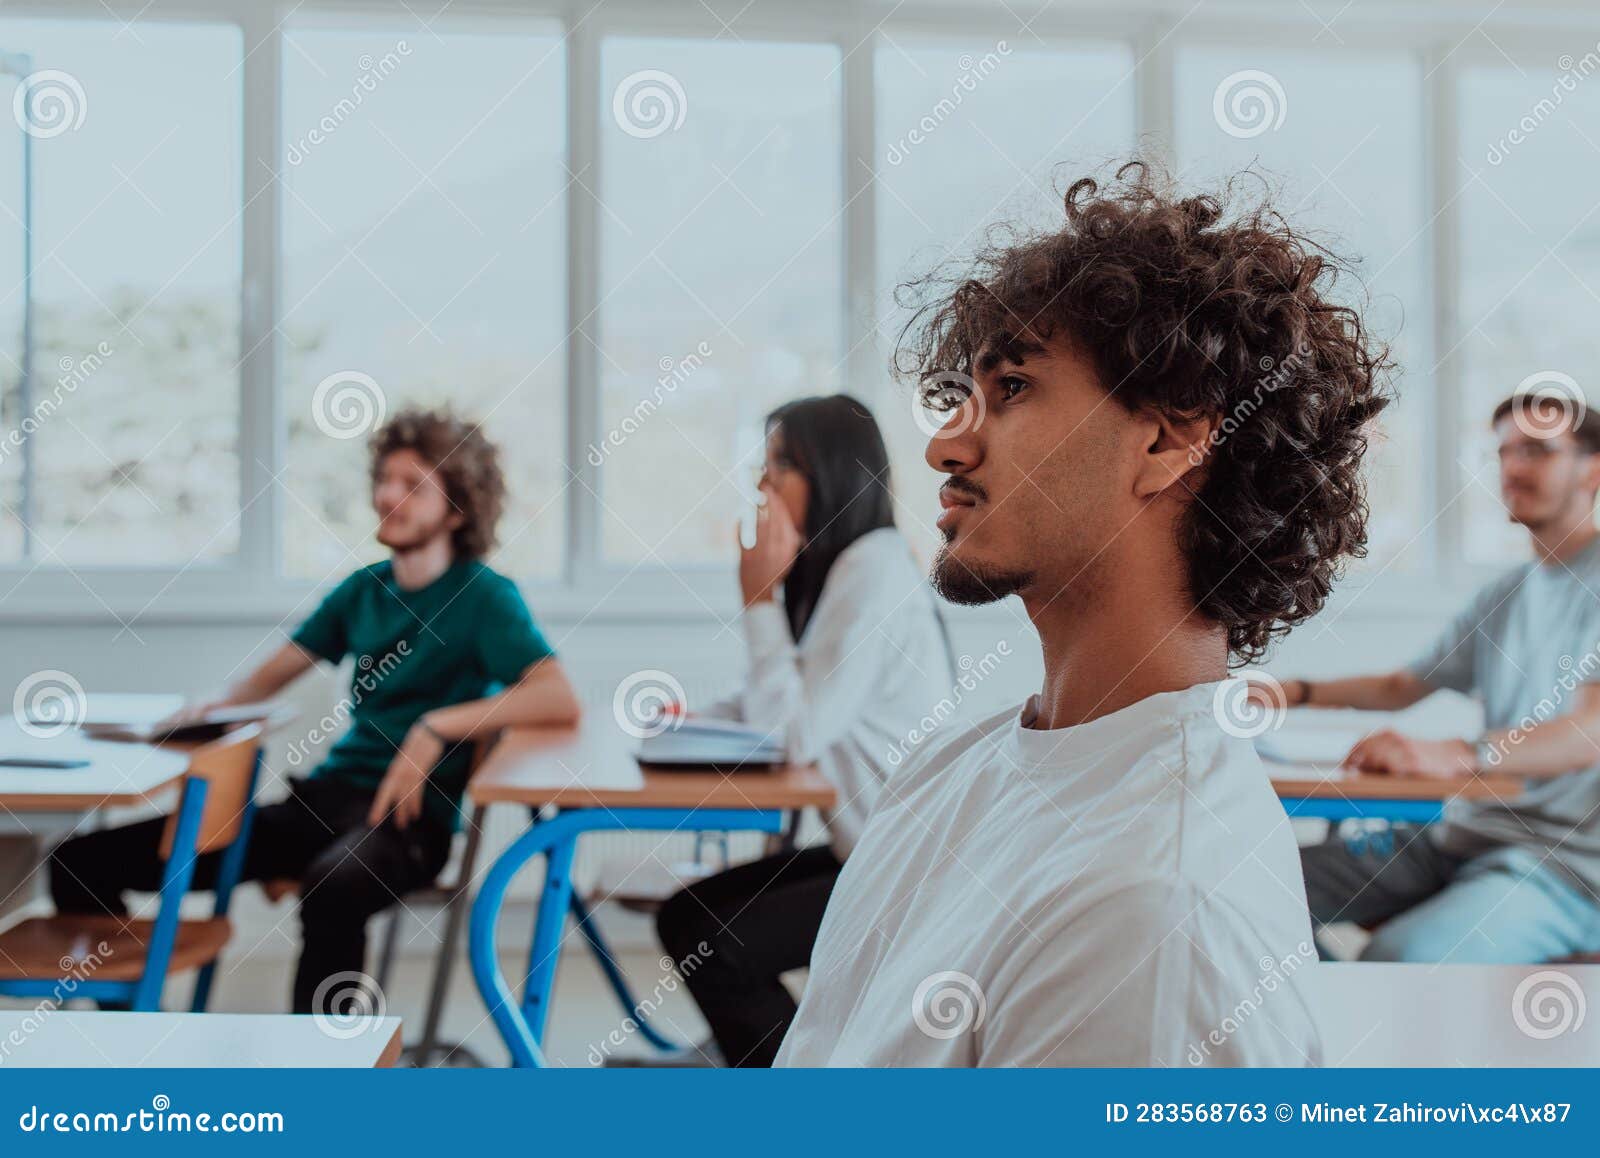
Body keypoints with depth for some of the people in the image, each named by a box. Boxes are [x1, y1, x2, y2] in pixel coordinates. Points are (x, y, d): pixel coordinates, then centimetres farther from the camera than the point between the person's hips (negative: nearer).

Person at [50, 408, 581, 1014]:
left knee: (332, 889, -44)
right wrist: (215, 708, 4)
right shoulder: (363, 589, 16)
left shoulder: (483, 594, -3)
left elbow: (559, 699, -17)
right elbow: (276, 672, 25)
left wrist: (439, 726, -27)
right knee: (84, 862, -4)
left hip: (409, 816, -6)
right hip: (324, 797, 7)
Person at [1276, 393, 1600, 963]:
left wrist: (1459, 755, -39)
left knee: (1400, 956, -35)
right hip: (1468, 828, 8)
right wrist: (1295, 692, 15)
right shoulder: (1505, 595, 19)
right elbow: (1403, 686, 31)